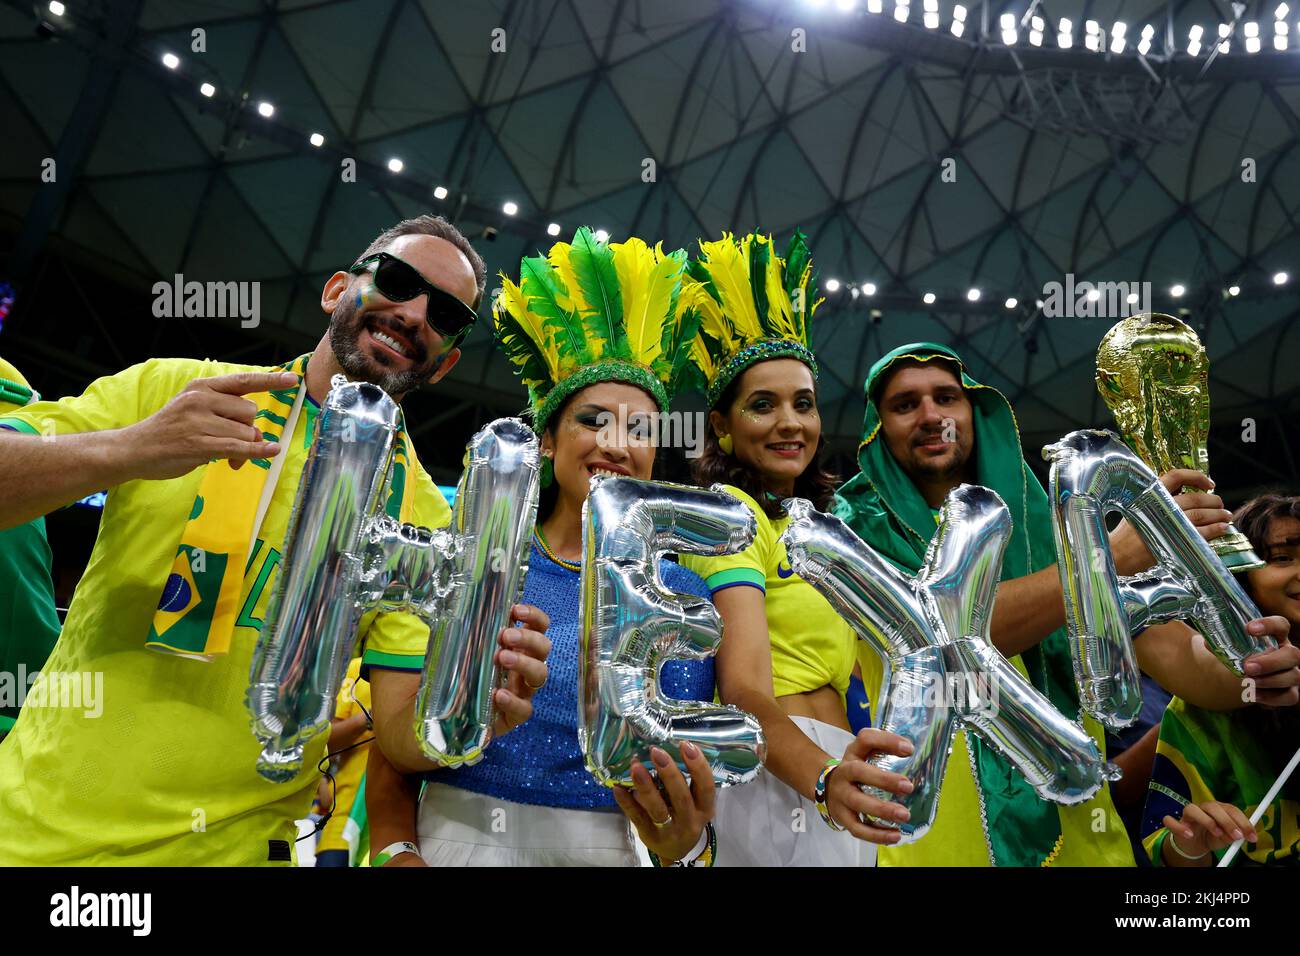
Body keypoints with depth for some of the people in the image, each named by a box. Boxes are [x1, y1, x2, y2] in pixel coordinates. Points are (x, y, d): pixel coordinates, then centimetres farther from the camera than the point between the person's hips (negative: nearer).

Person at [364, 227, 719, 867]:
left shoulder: (681, 595, 3)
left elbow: (694, 770, 2)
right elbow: (392, 748, 0)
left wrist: (686, 846, -17)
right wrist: (394, 850, -17)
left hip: (615, 850, 1)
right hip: (454, 843, 0)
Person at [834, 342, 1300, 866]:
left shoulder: (1043, 522, 3)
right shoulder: (862, 530, -7)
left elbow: (1155, 637, -5)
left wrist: (1245, 672, -26)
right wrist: (1112, 555, -31)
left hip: (1076, 821, 3)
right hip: (942, 837, -3)